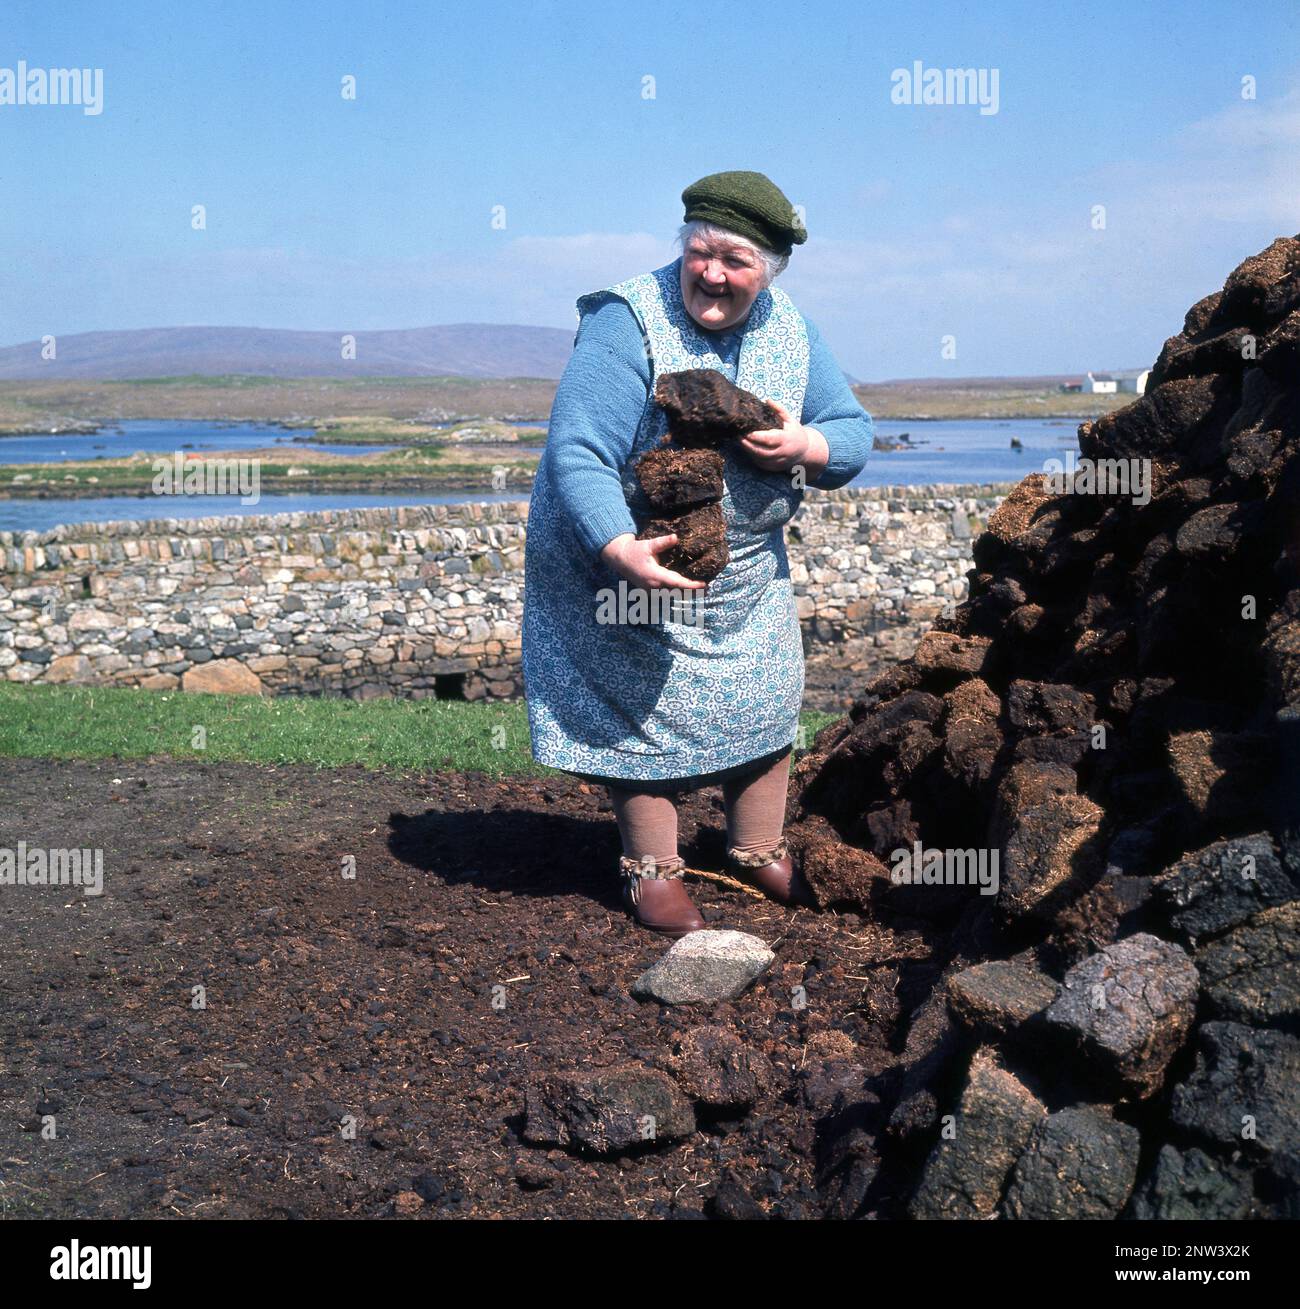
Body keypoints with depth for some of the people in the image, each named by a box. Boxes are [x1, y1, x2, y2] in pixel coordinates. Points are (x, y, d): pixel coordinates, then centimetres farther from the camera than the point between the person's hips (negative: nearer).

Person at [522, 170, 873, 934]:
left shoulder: (792, 332, -3)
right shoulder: (626, 325, -23)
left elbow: (854, 433, 0)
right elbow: (578, 453, -30)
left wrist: (806, 446, -24)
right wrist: (621, 549, -45)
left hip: (750, 570, 6)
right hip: (631, 563, -5)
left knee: (767, 700, 12)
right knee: (646, 711, 3)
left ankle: (760, 849, 32)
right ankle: (652, 870, 22)